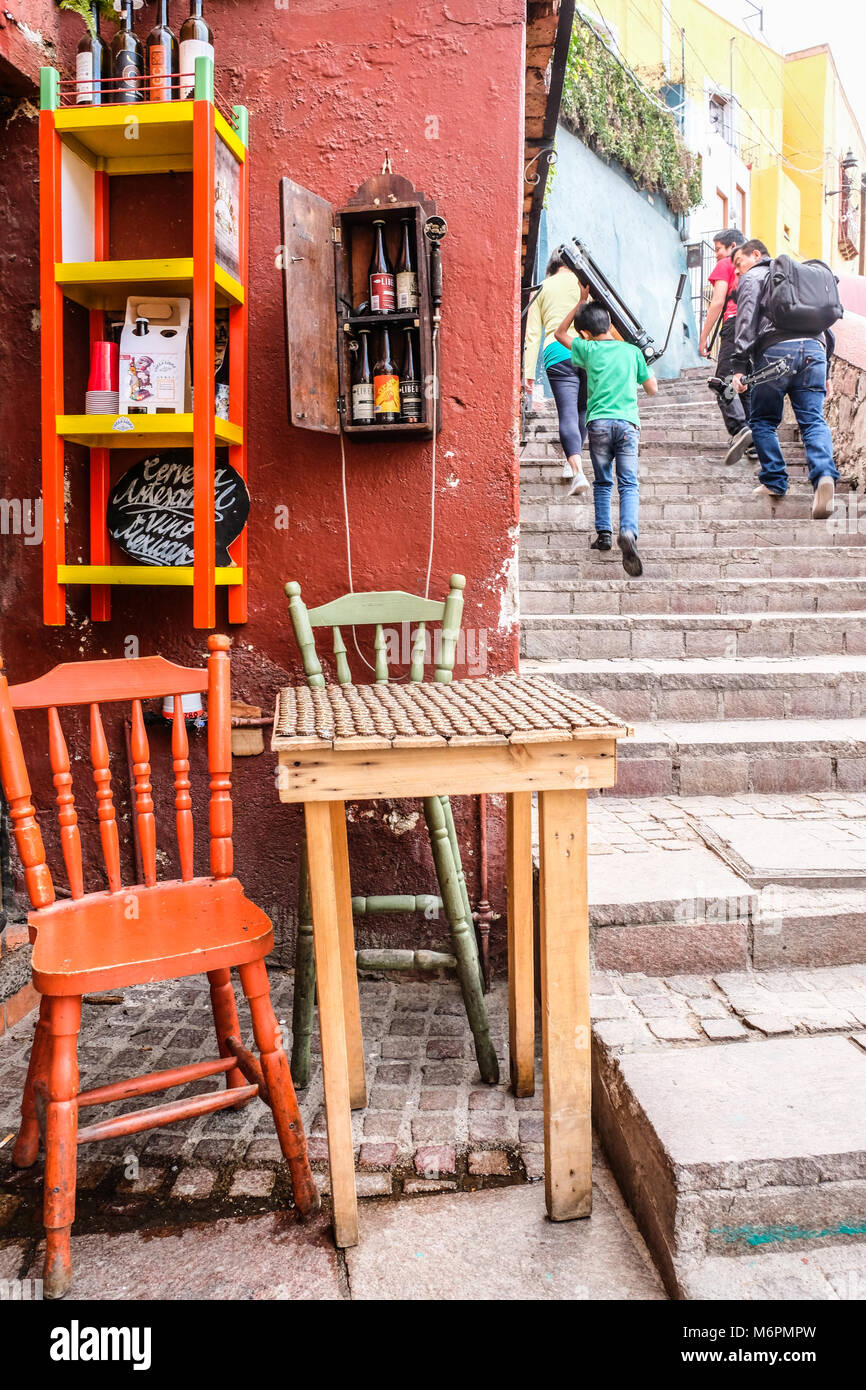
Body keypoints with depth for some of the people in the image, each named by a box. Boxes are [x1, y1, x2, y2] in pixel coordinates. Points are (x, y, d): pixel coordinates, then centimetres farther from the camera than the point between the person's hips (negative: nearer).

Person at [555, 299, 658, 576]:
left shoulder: (588, 349, 9)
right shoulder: (632, 351, 12)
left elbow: (560, 333, 28)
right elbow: (652, 390, 18)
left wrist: (581, 302, 32)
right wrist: (648, 370, 36)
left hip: (598, 422, 0)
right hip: (627, 423, 0)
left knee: (603, 483, 15)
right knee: (629, 484, -6)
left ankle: (604, 533, 11)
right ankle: (628, 532, -28)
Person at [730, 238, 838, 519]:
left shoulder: (752, 278, 13)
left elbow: (747, 322, -3)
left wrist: (739, 366, -9)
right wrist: (824, 369, 27)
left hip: (776, 350, -5)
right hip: (814, 349, 5)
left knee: (763, 420, 9)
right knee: (814, 420, -3)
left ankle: (774, 482, 4)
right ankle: (824, 475, -27)